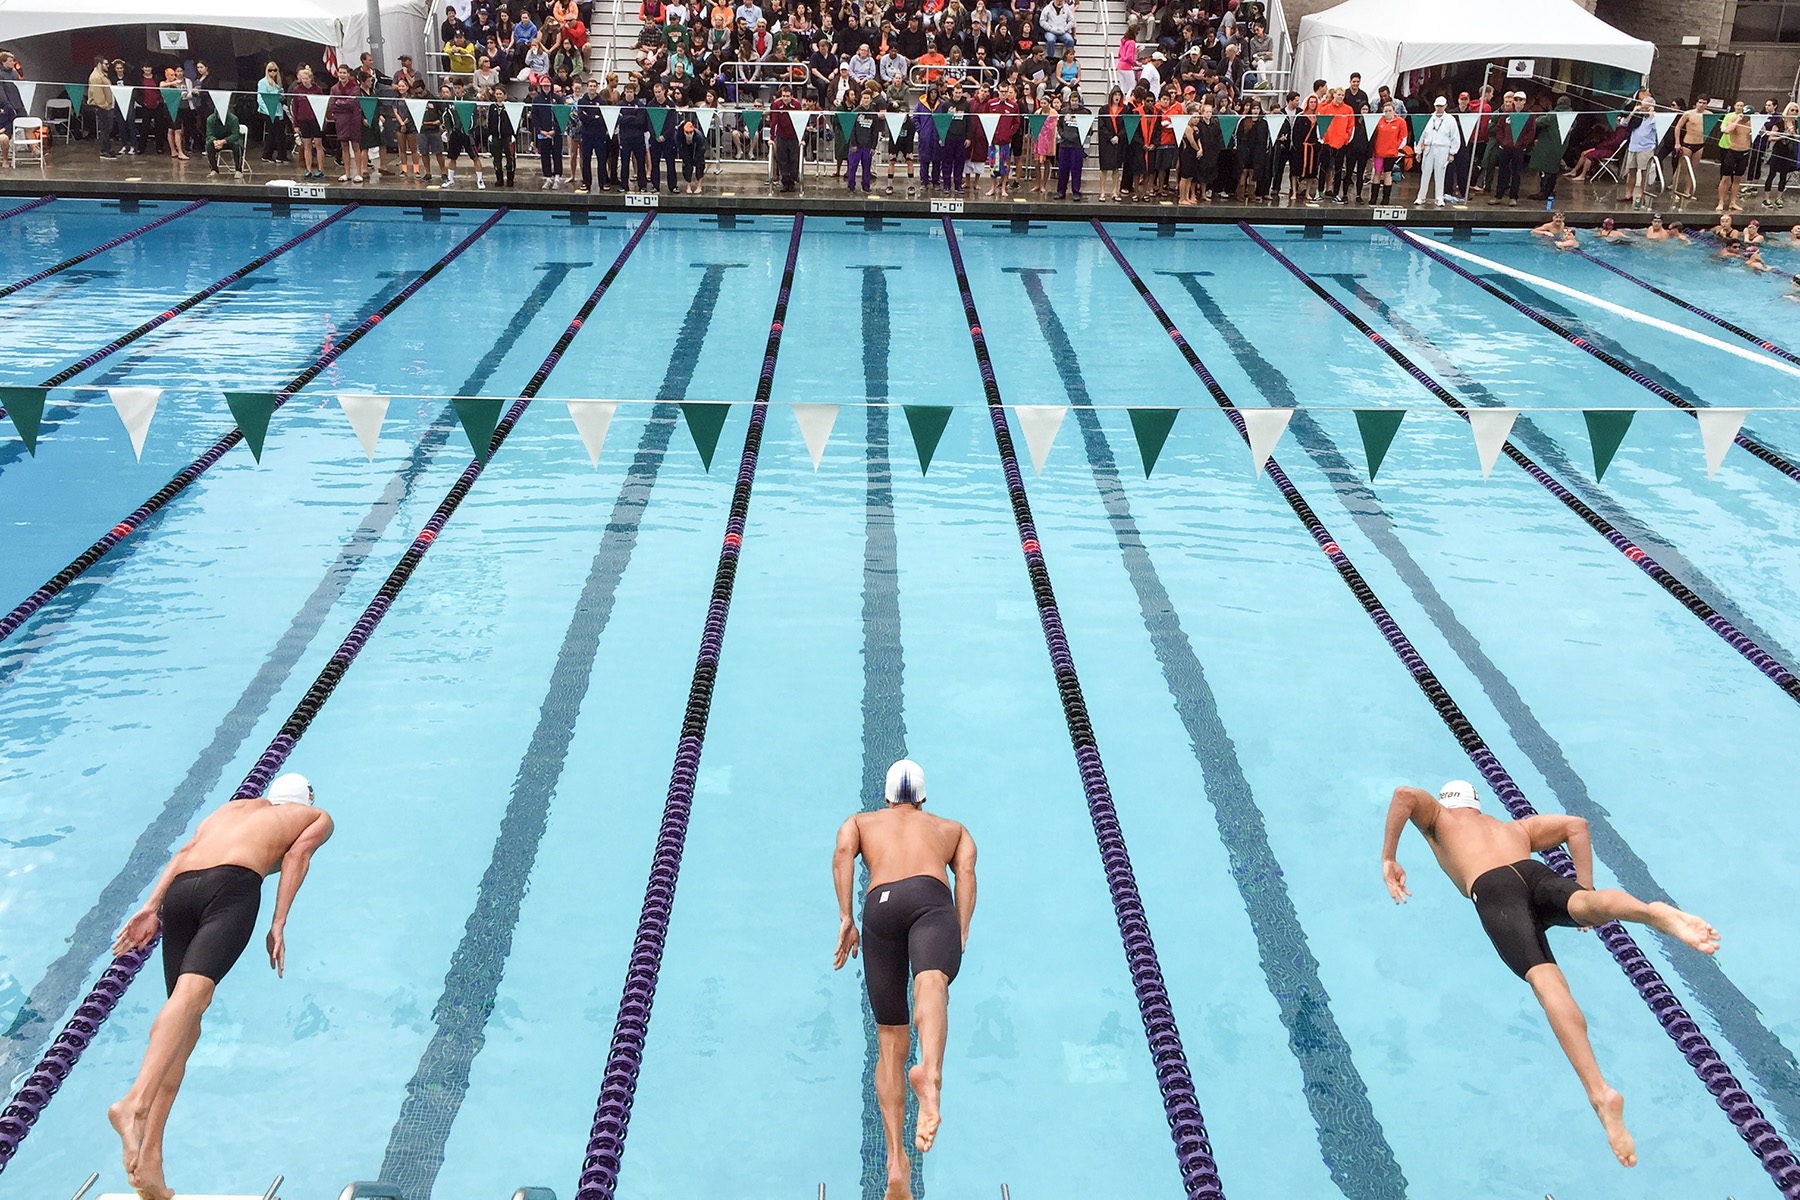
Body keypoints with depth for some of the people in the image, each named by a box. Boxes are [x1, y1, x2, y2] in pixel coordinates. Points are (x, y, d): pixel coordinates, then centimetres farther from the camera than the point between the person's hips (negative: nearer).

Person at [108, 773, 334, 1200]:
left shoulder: (235, 805, 39)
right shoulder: (317, 817, 29)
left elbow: (185, 852, 22)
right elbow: (297, 854, 8)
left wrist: (151, 906, 11)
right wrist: (278, 925, 0)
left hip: (180, 889, 5)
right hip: (234, 884, -5)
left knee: (187, 1012, 4)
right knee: (192, 991, -24)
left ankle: (149, 1155, -6)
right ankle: (135, 1102, -47)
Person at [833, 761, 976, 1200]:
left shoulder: (861, 821, 36)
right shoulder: (952, 828, 37)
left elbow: (843, 850, 11)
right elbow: (966, 871, 15)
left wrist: (845, 918, 5)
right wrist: (960, 938, 4)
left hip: (879, 905, 1)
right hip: (931, 900, -1)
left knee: (891, 1043, 9)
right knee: (931, 986, -31)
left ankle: (896, 1164, -1)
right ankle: (929, 1076, -64)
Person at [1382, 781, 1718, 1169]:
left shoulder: (1440, 817, 34)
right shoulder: (1516, 827, 44)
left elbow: (1406, 794, 13)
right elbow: (1576, 824, 31)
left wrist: (1388, 858, 17)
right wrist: (1586, 892, 27)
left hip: (1492, 889, -4)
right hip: (1536, 874, 4)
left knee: (1547, 979, -26)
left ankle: (1599, 1091, -45)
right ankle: (1652, 911, -63)